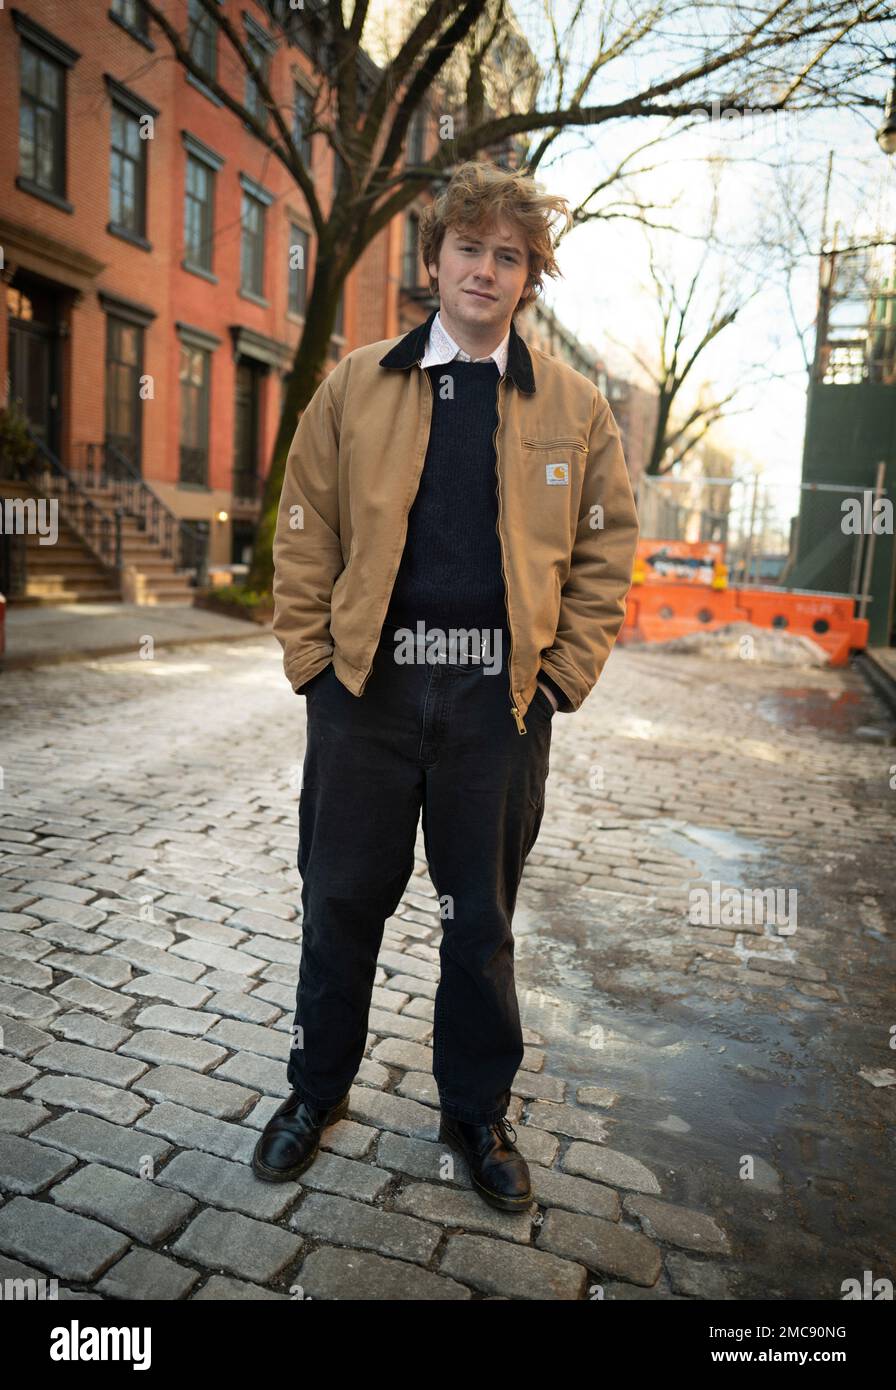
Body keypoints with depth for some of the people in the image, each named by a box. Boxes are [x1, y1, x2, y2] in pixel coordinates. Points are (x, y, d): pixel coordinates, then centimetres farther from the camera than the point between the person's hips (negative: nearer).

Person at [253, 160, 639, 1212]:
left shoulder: (574, 407, 7)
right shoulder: (355, 386, 7)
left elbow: (606, 548, 6)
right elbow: (305, 532, 5)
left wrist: (563, 675, -2)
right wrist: (312, 656, -2)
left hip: (501, 693, 0)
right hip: (367, 682, 1)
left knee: (481, 918, 11)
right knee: (341, 898, 11)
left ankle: (477, 1113, 32)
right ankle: (316, 1090, 34)